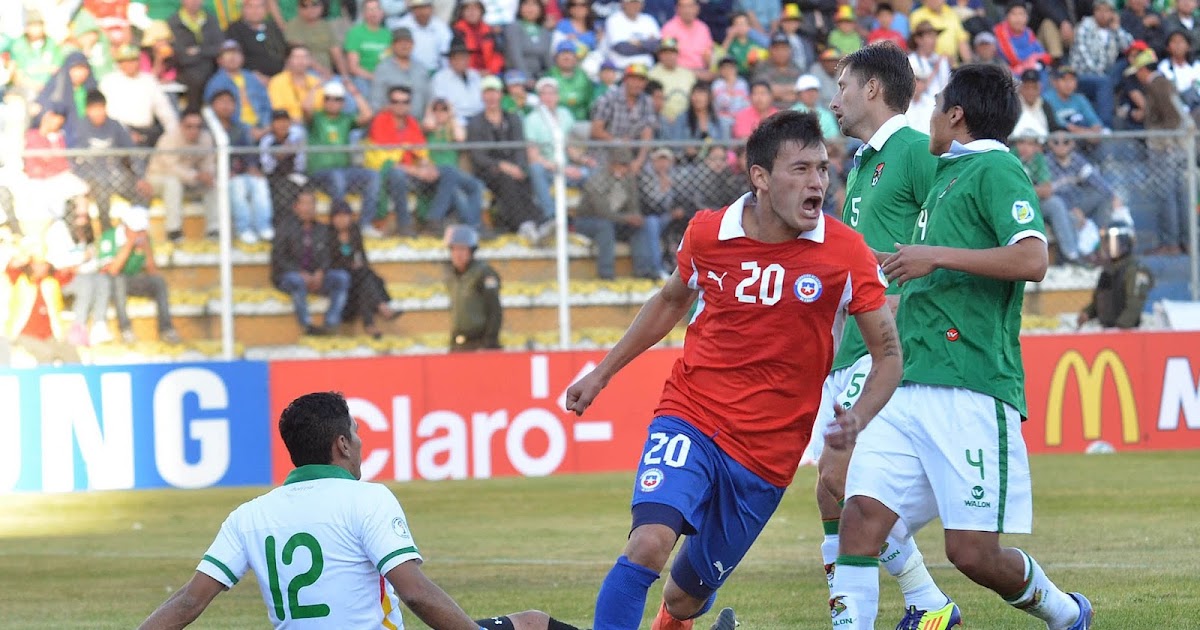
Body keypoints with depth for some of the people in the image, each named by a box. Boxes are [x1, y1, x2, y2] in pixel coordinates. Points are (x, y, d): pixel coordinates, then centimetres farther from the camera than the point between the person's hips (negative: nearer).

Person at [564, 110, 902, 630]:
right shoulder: (707, 234, -3)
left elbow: (888, 354, -2)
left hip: (767, 453, 0)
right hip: (689, 419, 0)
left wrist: (857, 419, -22)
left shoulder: (845, 252, -8)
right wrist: (602, 373, 22)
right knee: (649, 544, -27)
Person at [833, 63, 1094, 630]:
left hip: (970, 393, -8)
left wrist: (938, 255, -15)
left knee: (973, 552, -7)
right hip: (907, 393, 8)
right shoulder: (944, 180, 26)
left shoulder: (995, 169, -1)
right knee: (861, 513, -10)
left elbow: (1032, 260, -18)